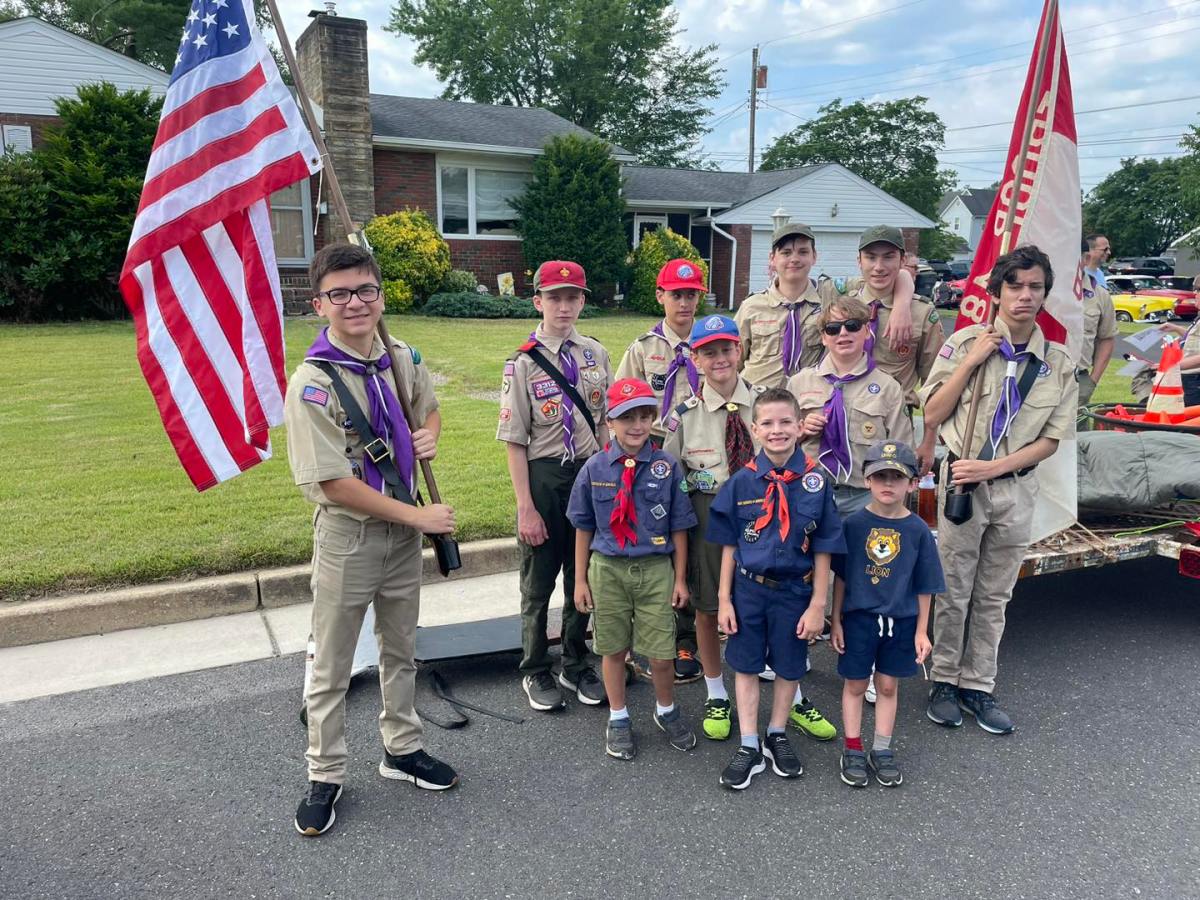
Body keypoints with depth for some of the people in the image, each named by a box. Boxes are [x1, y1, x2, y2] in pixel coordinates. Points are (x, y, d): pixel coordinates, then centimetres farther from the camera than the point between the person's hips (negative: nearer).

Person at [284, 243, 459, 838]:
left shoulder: (402, 360, -1)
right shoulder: (313, 383, -20)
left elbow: (428, 406, 21)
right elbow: (333, 482, -22)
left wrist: (429, 433, -4)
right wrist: (418, 516, -18)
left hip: (402, 531, 6)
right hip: (347, 536, -6)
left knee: (400, 649, 20)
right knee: (331, 665, 10)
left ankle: (401, 748, 40)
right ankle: (325, 775, 29)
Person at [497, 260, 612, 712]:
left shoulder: (596, 354, 3)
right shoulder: (524, 362, -10)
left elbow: (605, 424, 10)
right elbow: (515, 441, -10)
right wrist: (526, 507, -13)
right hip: (544, 476, -4)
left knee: (583, 577, 16)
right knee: (539, 582, 11)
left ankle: (576, 666, 36)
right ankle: (535, 672, 31)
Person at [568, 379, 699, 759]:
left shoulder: (667, 467, -6)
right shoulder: (595, 468, -4)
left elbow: (679, 527, 1)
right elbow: (584, 528, 4)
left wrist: (680, 578, 3)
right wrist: (580, 580, 5)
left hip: (656, 569, -1)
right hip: (607, 569, 1)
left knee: (661, 654, 5)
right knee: (613, 649, 14)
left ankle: (666, 711, 35)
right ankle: (618, 719, 36)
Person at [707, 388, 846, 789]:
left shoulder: (816, 482, -9)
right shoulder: (742, 481, -6)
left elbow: (822, 551, -4)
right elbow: (729, 545, 0)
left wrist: (817, 605, -5)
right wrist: (724, 599, -1)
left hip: (795, 590, 0)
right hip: (748, 589, 1)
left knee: (789, 667, 14)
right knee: (745, 666, 9)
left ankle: (777, 737, 36)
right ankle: (749, 747, 23)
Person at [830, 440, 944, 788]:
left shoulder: (917, 530, -5)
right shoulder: (854, 524, -8)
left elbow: (924, 586, 2)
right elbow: (840, 577, -1)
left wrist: (921, 630, 2)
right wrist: (836, 621, 0)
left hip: (901, 620, 1)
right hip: (858, 617, -1)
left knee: (888, 685, 13)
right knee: (855, 684, 9)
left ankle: (882, 751, 28)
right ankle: (853, 750, 23)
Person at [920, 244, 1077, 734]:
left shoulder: (1059, 363, 2)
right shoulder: (965, 342, -5)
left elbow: (1049, 440, 0)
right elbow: (932, 416, -6)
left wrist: (991, 468, -14)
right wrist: (970, 362, -14)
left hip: (1016, 488, 3)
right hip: (962, 482, -2)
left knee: (993, 596, 12)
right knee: (953, 593, 7)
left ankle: (979, 686, 25)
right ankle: (945, 681, 23)